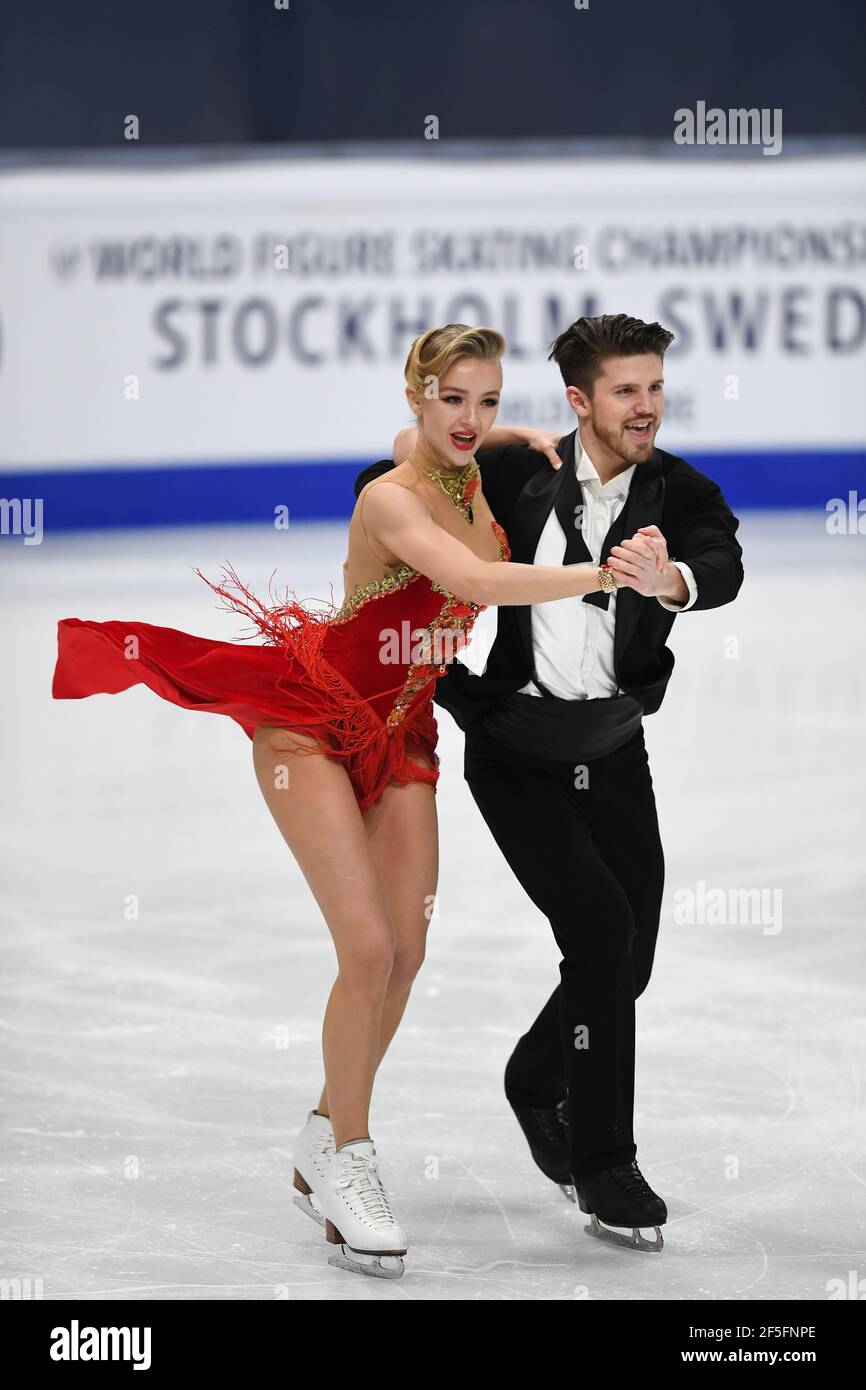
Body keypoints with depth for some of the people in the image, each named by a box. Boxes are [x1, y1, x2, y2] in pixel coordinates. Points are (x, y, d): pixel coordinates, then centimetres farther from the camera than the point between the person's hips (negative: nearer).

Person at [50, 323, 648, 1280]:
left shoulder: (480, 482, 0)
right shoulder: (390, 500, -23)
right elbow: (475, 581, -40)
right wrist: (602, 576, -45)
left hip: (399, 735, 7)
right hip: (311, 728, -7)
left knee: (406, 954, 1)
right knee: (369, 949, -16)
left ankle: (326, 1141, 17)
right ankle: (346, 1162, -2)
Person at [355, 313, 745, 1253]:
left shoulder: (683, 494, -7)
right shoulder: (520, 474, -10)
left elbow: (722, 567, -32)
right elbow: (381, 490, 5)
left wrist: (669, 578, -52)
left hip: (615, 751, 4)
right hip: (517, 751, -3)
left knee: (630, 956, 9)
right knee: (602, 928, -16)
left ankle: (537, 1079, 41)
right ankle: (603, 1167, -4)